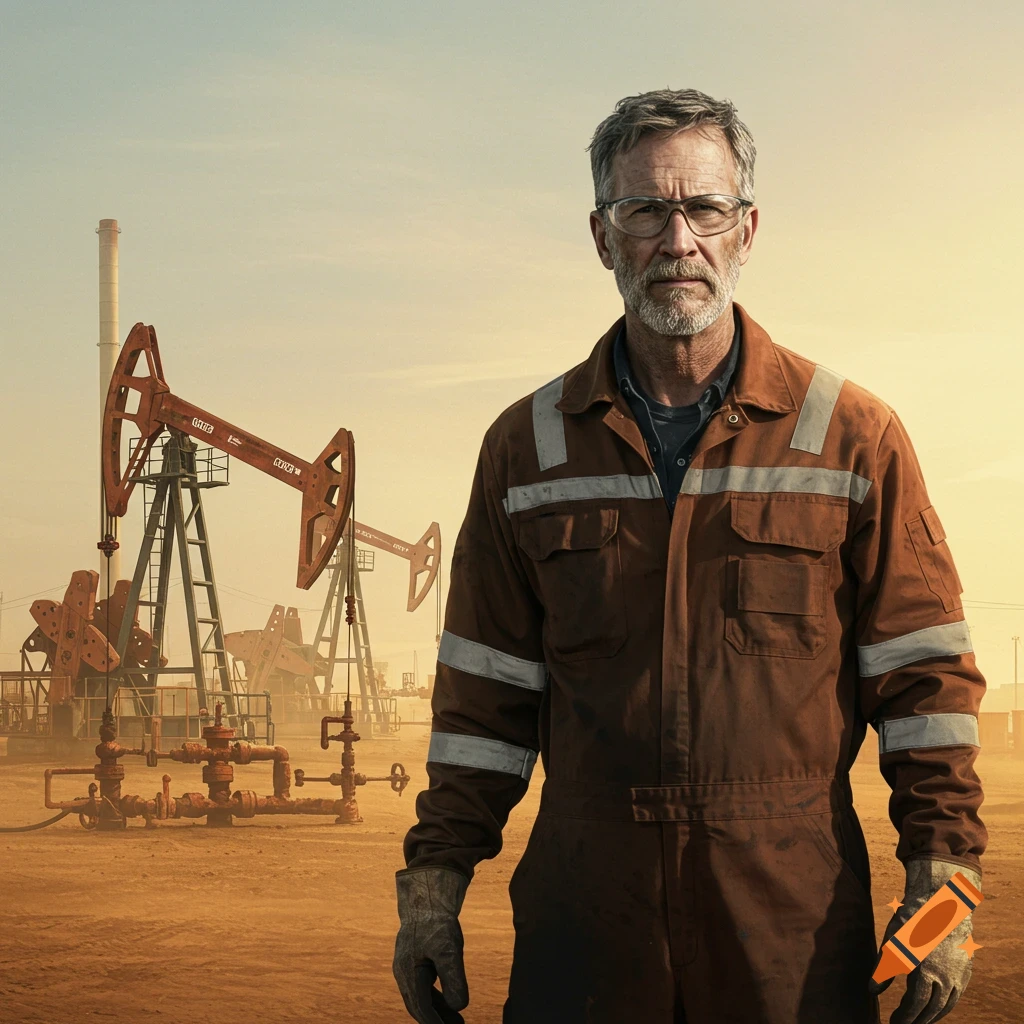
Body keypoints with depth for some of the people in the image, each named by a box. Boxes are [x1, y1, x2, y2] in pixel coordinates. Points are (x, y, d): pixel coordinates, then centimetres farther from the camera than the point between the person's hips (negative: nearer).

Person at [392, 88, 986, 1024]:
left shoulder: (854, 437, 2)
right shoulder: (526, 448, 8)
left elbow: (923, 673, 2)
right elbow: (486, 692, 10)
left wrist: (940, 877, -5)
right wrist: (435, 879, 5)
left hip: (792, 913, -1)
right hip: (583, 909, 2)